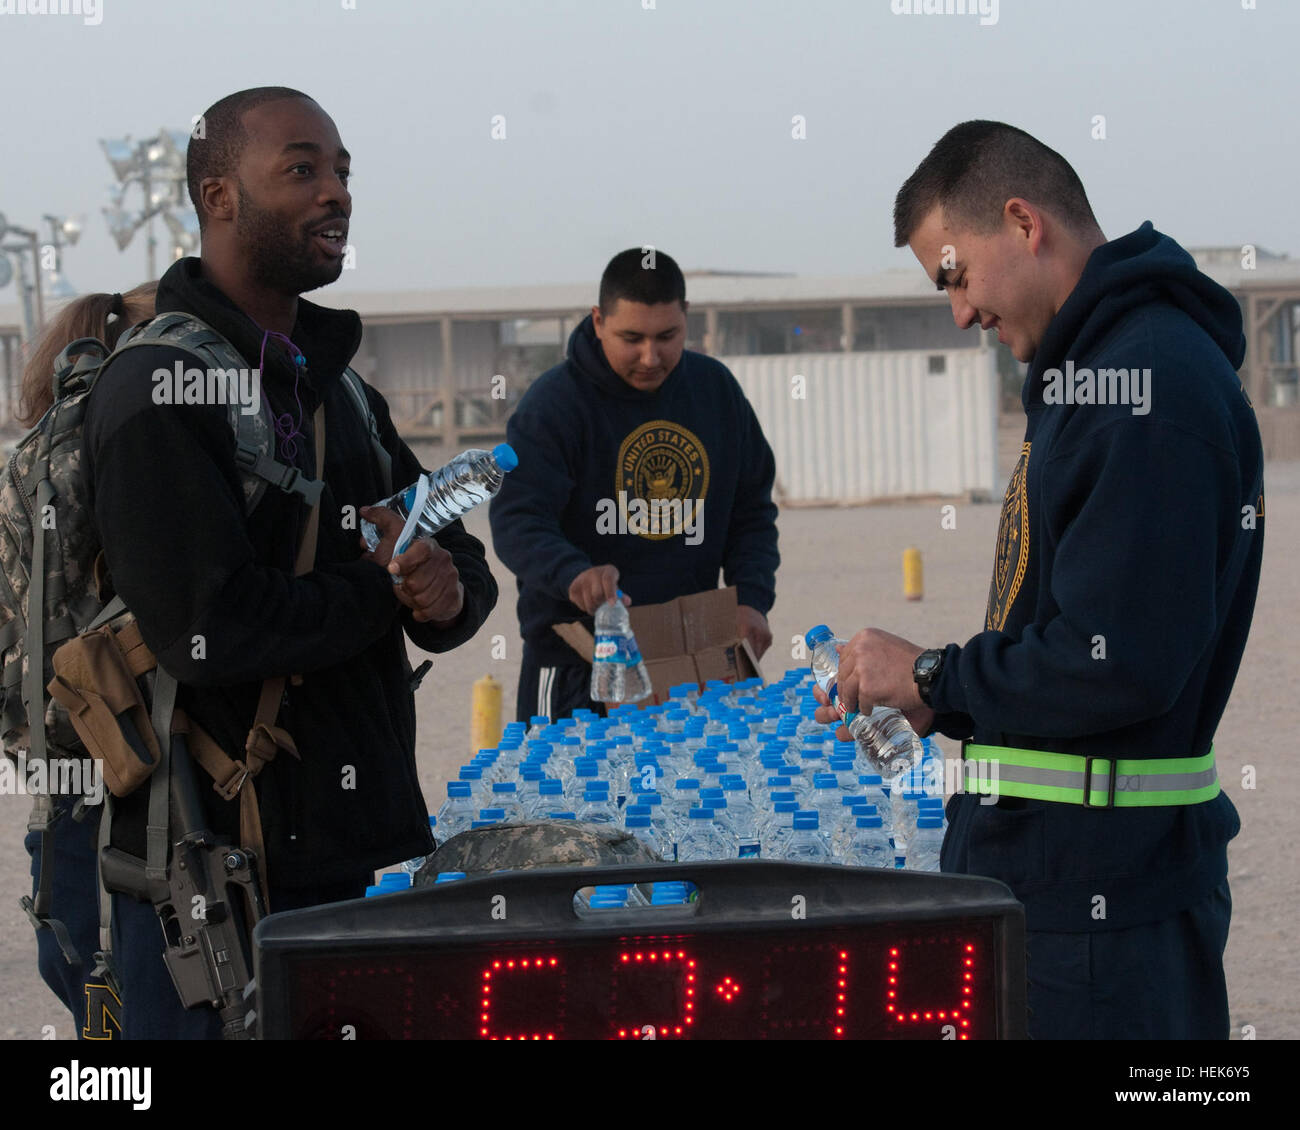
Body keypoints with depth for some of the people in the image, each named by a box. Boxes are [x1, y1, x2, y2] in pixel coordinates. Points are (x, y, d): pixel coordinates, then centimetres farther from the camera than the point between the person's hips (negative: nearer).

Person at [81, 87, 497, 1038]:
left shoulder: (336, 389, 17)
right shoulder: (159, 389, -13)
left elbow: (460, 562, 16)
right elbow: (209, 627, -23)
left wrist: (450, 592, -9)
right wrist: (382, 590, -8)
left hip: (364, 846, 8)